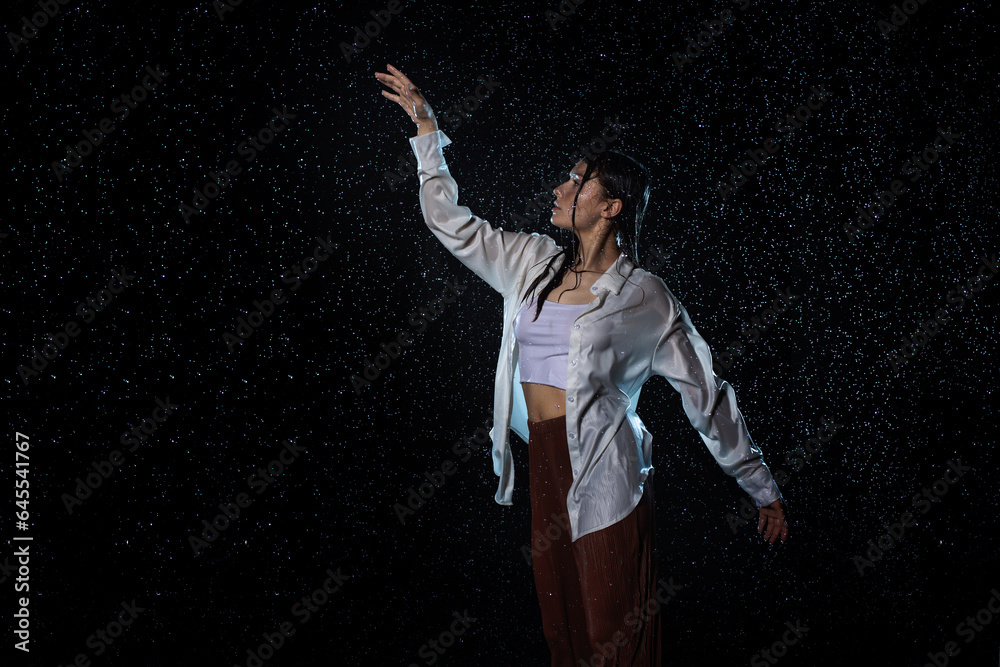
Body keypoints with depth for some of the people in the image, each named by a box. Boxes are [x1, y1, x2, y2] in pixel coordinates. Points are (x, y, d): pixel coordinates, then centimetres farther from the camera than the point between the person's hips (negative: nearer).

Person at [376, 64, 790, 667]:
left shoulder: (643, 296, -3)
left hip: (604, 476, -5)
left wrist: (766, 492, 3)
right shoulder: (535, 263, 11)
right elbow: (450, 221, 18)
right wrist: (426, 125, 14)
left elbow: (708, 396, 0)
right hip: (546, 467, 5)